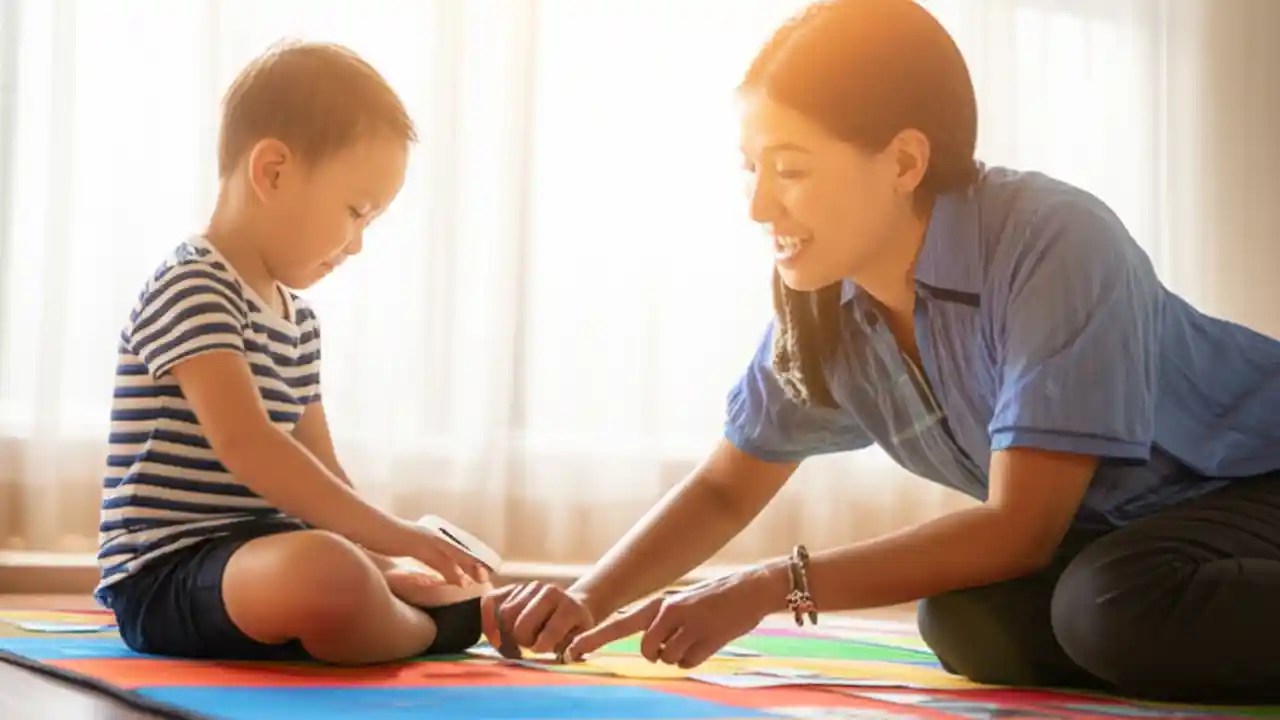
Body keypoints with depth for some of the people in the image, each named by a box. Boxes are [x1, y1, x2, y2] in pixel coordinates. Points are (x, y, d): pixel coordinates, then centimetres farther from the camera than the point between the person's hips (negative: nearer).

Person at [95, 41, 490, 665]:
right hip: (169, 573, -9)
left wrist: (374, 561, 0)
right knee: (325, 573, -38)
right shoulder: (190, 288, -14)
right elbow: (246, 445, -26)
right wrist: (390, 536, -26)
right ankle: (425, 632, -9)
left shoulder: (297, 320, 16)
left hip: (256, 557, 9)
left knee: (470, 592, 15)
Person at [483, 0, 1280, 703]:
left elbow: (1020, 529, -29)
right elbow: (726, 489, 1)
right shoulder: (820, 301, -11)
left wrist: (773, 588, -30)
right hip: (1112, 525, 7)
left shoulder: (1054, 244, -31)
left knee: (1116, 607, -36)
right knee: (970, 622, -23)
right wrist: (588, 601, -15)